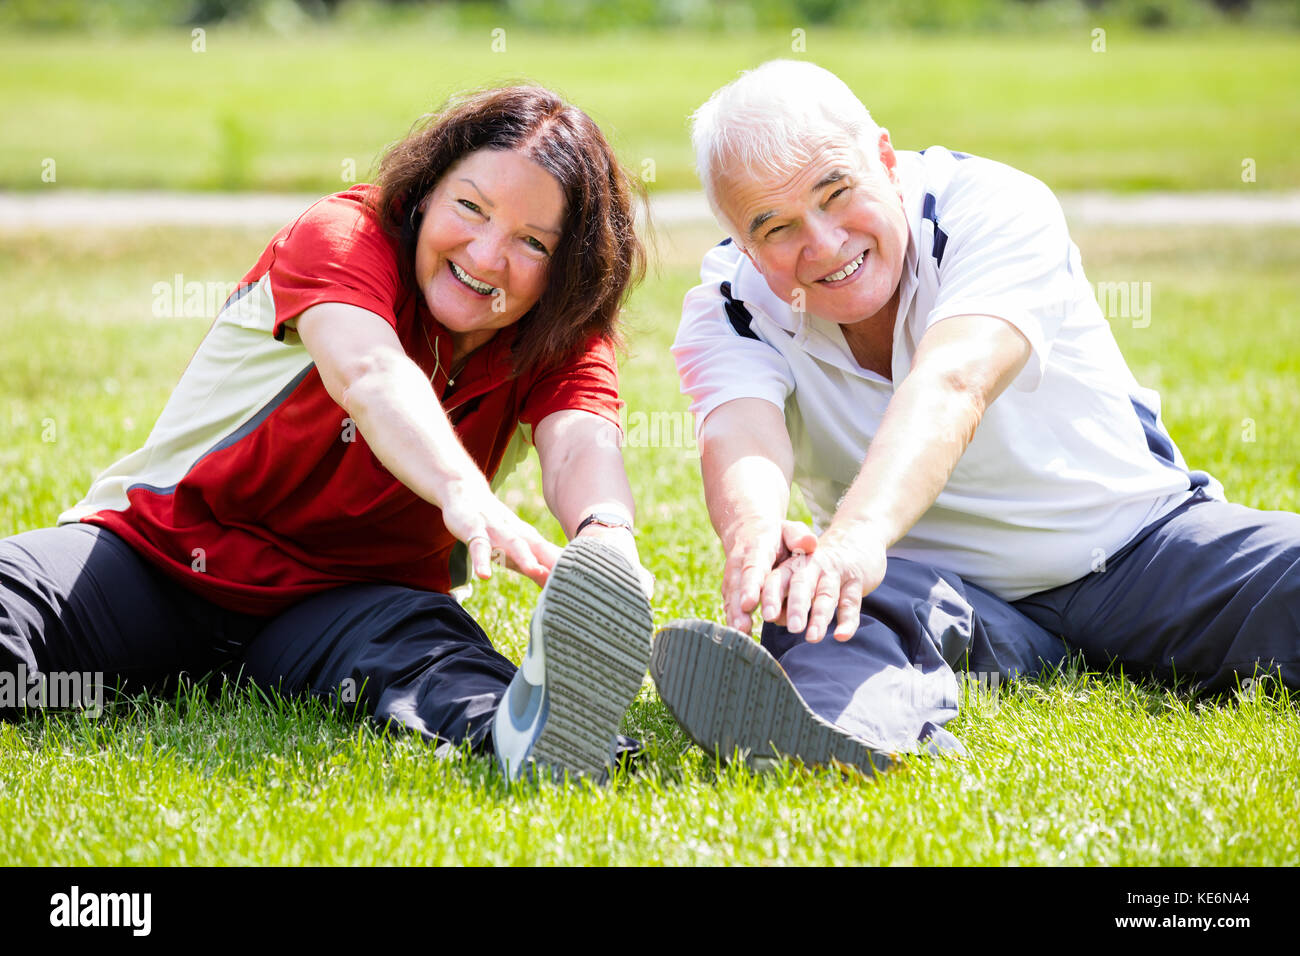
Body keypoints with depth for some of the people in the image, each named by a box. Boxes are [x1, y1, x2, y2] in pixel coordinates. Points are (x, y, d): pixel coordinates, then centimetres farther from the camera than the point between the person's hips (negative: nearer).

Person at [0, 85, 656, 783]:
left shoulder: (563, 342, -3)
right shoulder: (340, 236, -14)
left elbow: (580, 444, -24)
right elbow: (367, 371, -35)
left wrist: (607, 535, -50)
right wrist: (466, 493, -56)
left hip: (343, 602, 0)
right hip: (160, 554, 0)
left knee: (418, 639, -36)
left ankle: (520, 727, -67)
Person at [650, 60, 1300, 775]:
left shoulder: (995, 207, -17)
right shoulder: (730, 312, -9)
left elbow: (950, 386, -36)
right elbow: (741, 439, -30)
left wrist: (857, 534, -56)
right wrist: (753, 532, -57)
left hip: (1136, 541, 2)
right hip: (945, 591, -1)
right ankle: (835, 722, -66)